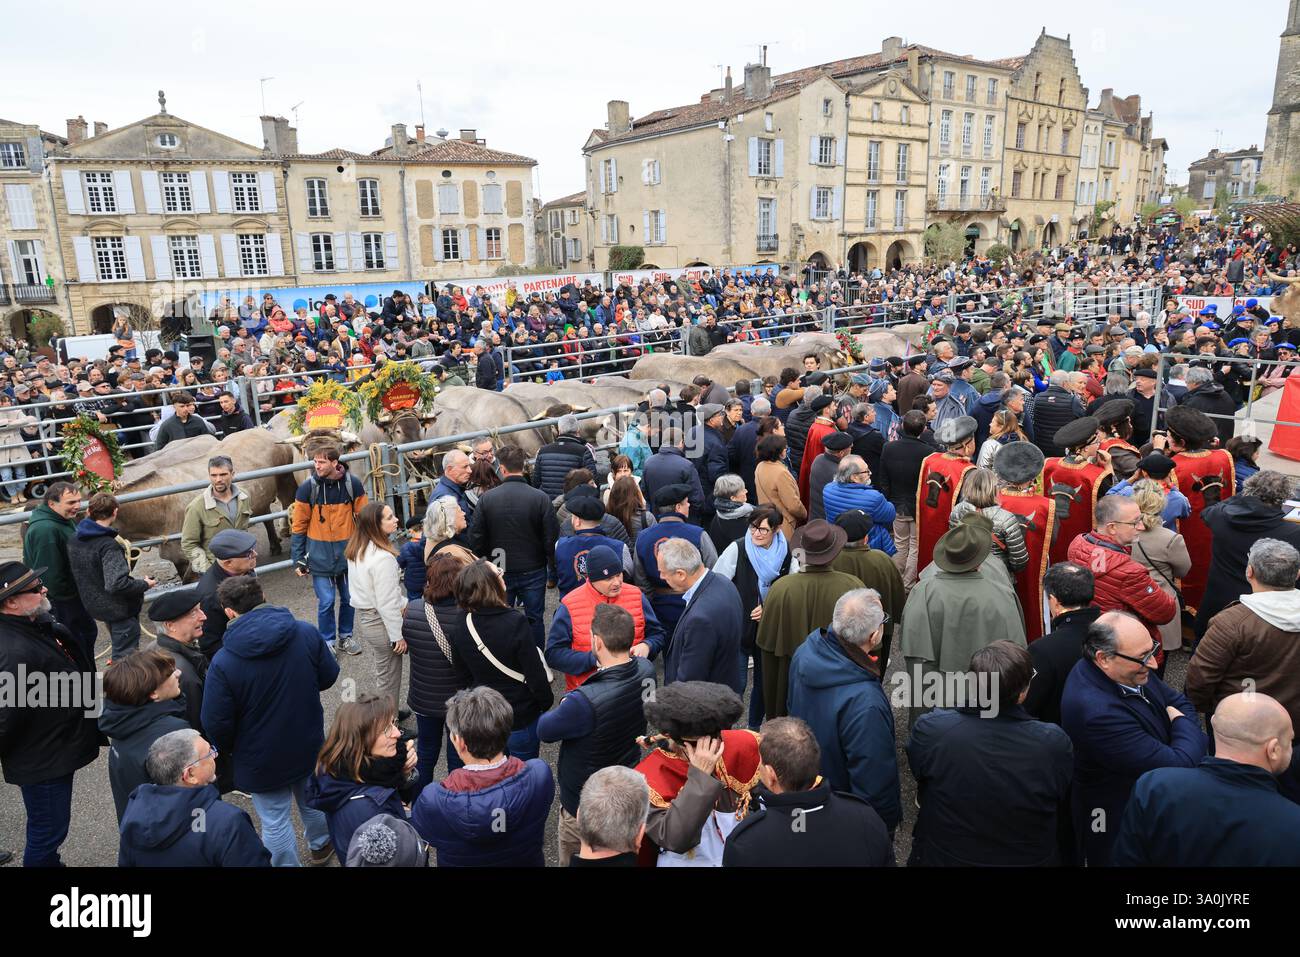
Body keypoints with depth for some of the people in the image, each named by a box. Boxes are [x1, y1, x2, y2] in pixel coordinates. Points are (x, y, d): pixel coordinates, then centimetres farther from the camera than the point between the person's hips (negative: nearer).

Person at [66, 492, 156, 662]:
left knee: (120, 649, 27)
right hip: (120, 609, -8)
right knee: (125, 655, 3)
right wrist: (144, 584, -18)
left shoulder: (74, 540, -1)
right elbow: (117, 583, -33)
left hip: (93, 604, 8)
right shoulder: (109, 545, -26)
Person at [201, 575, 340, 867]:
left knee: (275, 822, 16)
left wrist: (230, 748, 3)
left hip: (263, 760, -4)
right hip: (309, 745, 4)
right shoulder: (306, 633, -17)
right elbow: (329, 676, -3)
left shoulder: (223, 662, -25)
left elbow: (216, 724, -18)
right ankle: (322, 846, 52)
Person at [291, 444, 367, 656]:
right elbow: (299, 526, -4)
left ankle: (345, 636, 35)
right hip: (320, 554, -2)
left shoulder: (352, 484, -8)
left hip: (348, 551, 2)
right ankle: (327, 642, 22)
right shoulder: (307, 488, -11)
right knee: (326, 602, 1)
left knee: (349, 598, 13)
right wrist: (298, 559, -3)